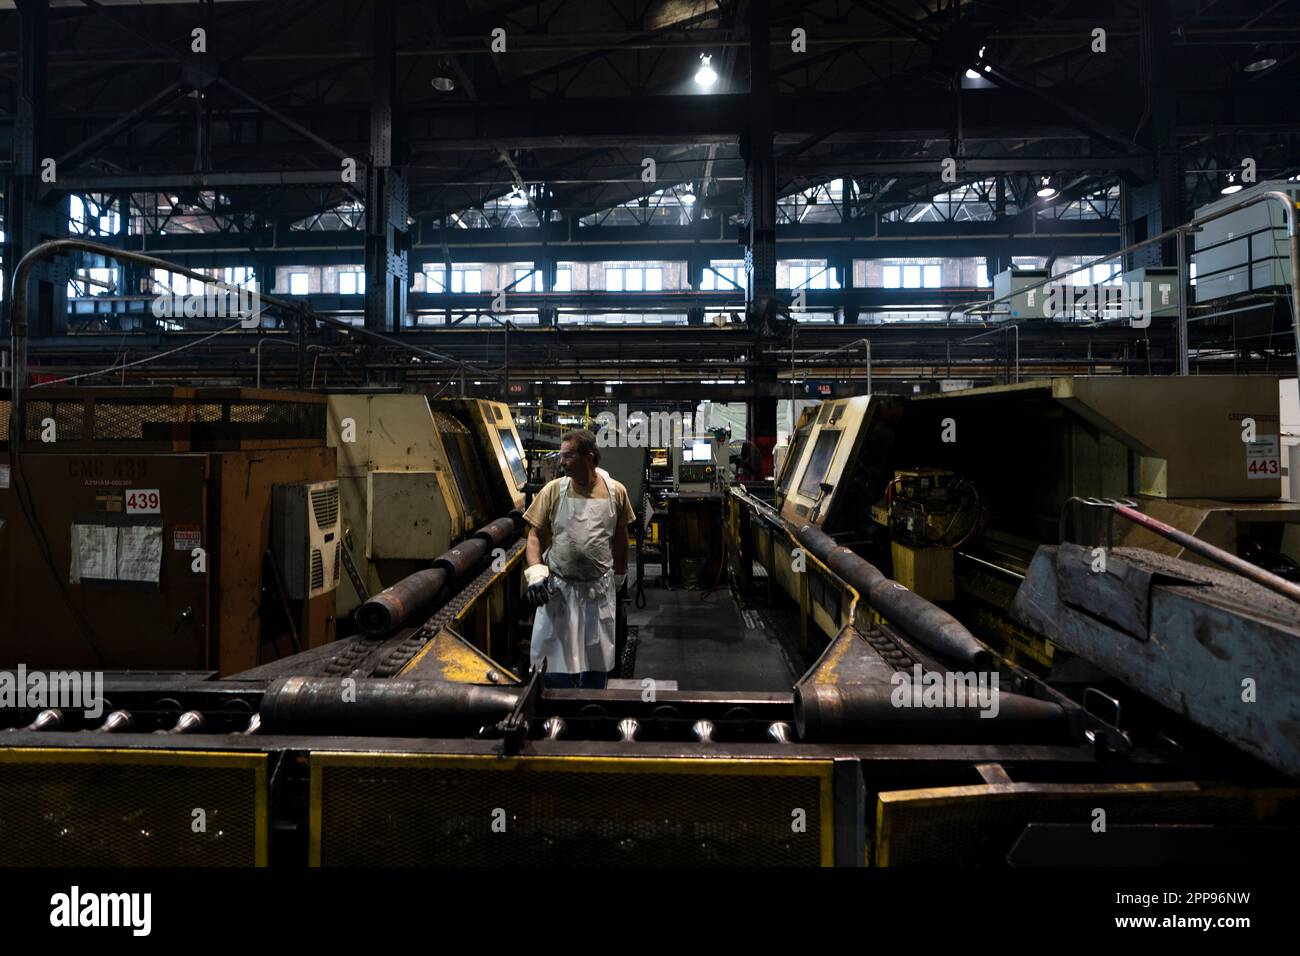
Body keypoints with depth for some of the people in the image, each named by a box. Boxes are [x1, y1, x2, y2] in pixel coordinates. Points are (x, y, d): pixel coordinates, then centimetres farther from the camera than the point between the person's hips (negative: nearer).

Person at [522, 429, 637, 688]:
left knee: (597, 662, 14)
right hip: (558, 588, -1)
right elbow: (535, 534, -3)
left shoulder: (616, 491, -3)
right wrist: (535, 572, -17)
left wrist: (619, 576, 15)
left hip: (600, 589, 1)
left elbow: (620, 537, 8)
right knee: (556, 665, 6)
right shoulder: (553, 490, -6)